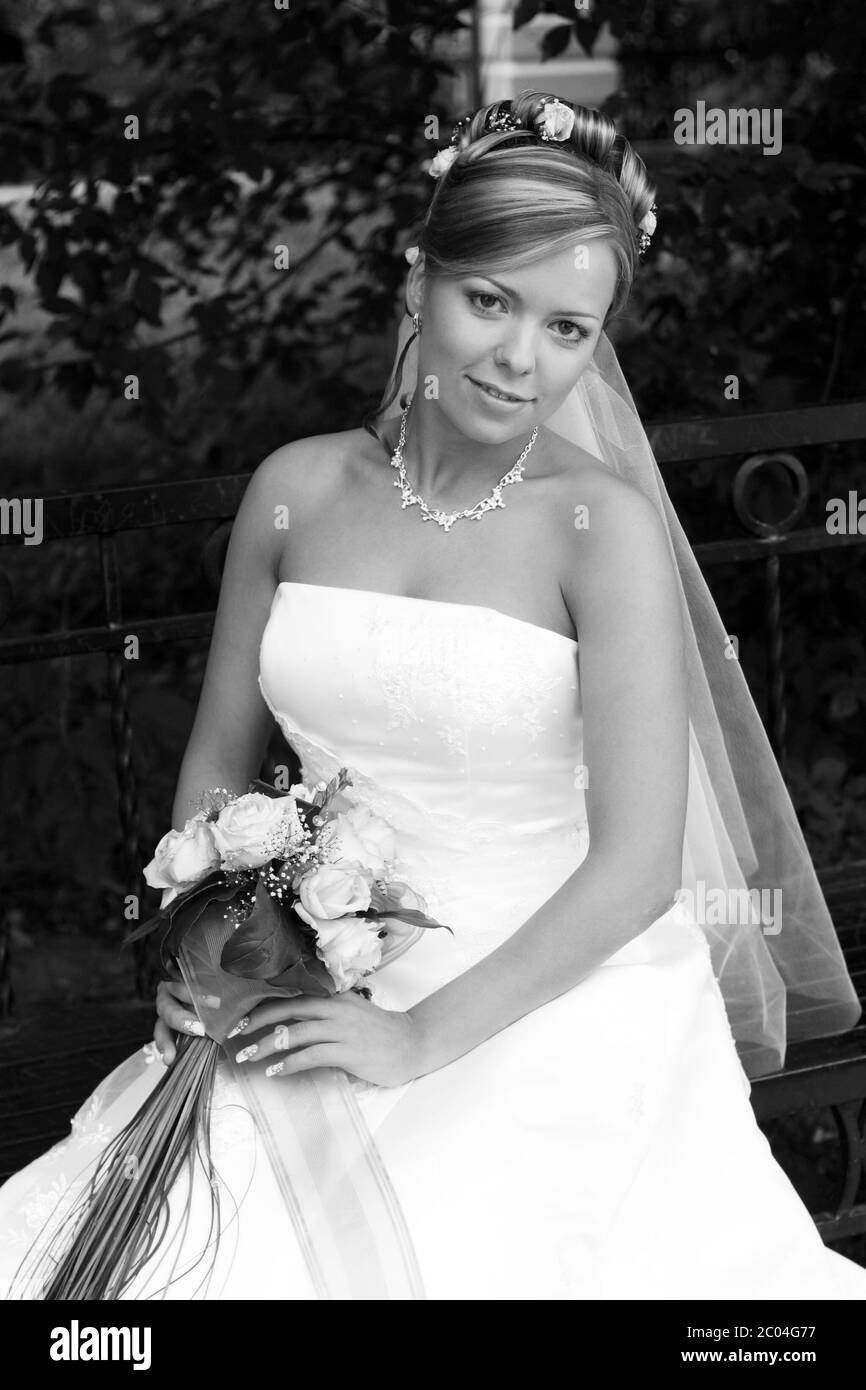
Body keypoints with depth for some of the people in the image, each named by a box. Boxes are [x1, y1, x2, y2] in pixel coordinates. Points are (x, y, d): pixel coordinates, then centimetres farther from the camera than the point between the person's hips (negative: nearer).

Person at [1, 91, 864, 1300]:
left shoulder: (606, 525, -11)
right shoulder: (301, 489, 2)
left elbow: (638, 867, -15)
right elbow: (220, 759, 13)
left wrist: (428, 1037, -17)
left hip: (553, 1016, -3)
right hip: (332, 1004, 4)